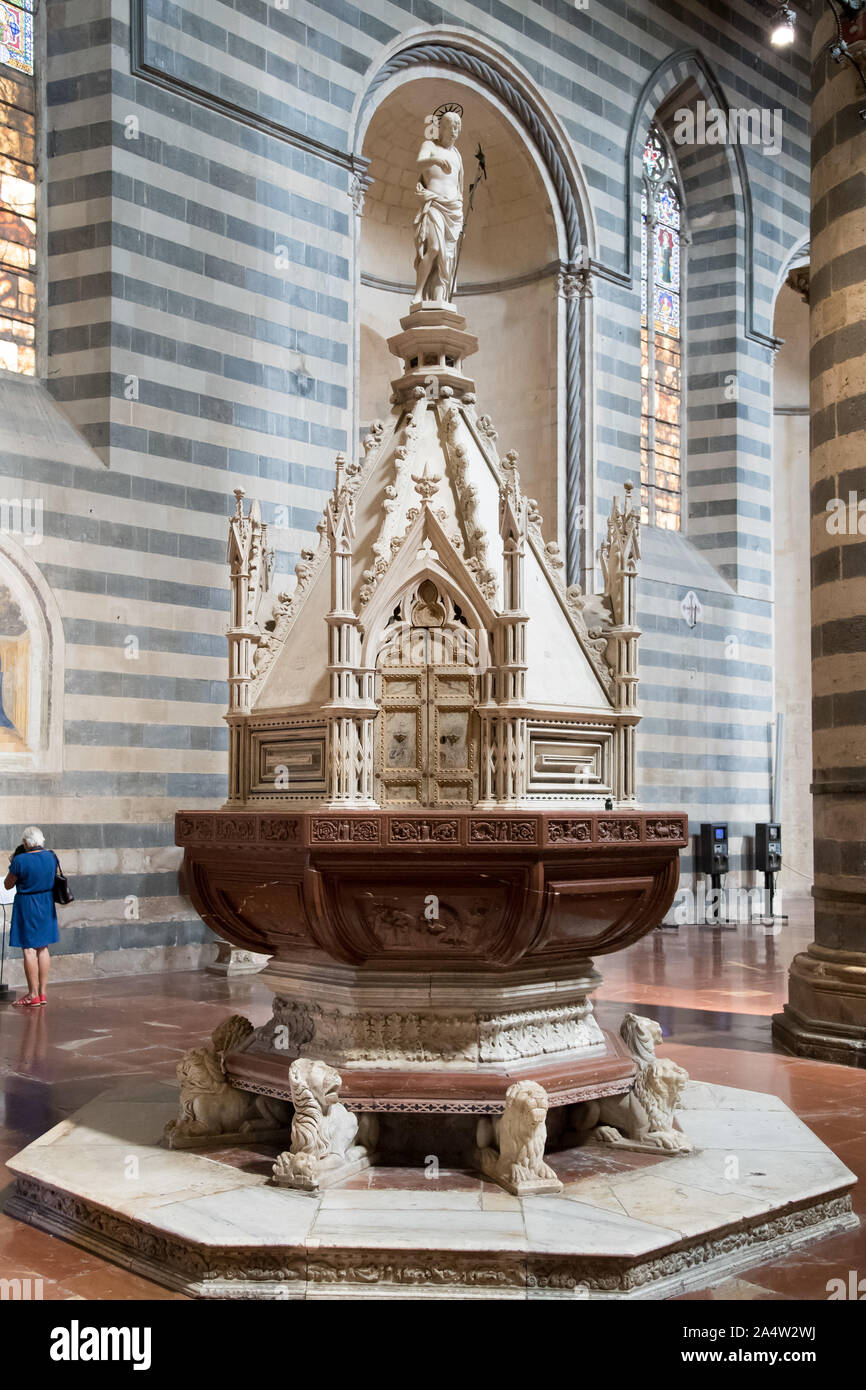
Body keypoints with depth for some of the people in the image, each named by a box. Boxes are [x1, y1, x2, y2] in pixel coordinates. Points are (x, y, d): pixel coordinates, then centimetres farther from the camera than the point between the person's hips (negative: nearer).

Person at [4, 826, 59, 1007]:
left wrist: (12, 864, 6)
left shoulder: (20, 860, -18)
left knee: (29, 949, 1)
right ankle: (42, 993, 18)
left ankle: (33, 995, 2)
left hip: (26, 906, -6)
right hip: (46, 905, 6)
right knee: (43, 948, 14)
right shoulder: (51, 857, -1)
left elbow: (8, 885, -7)